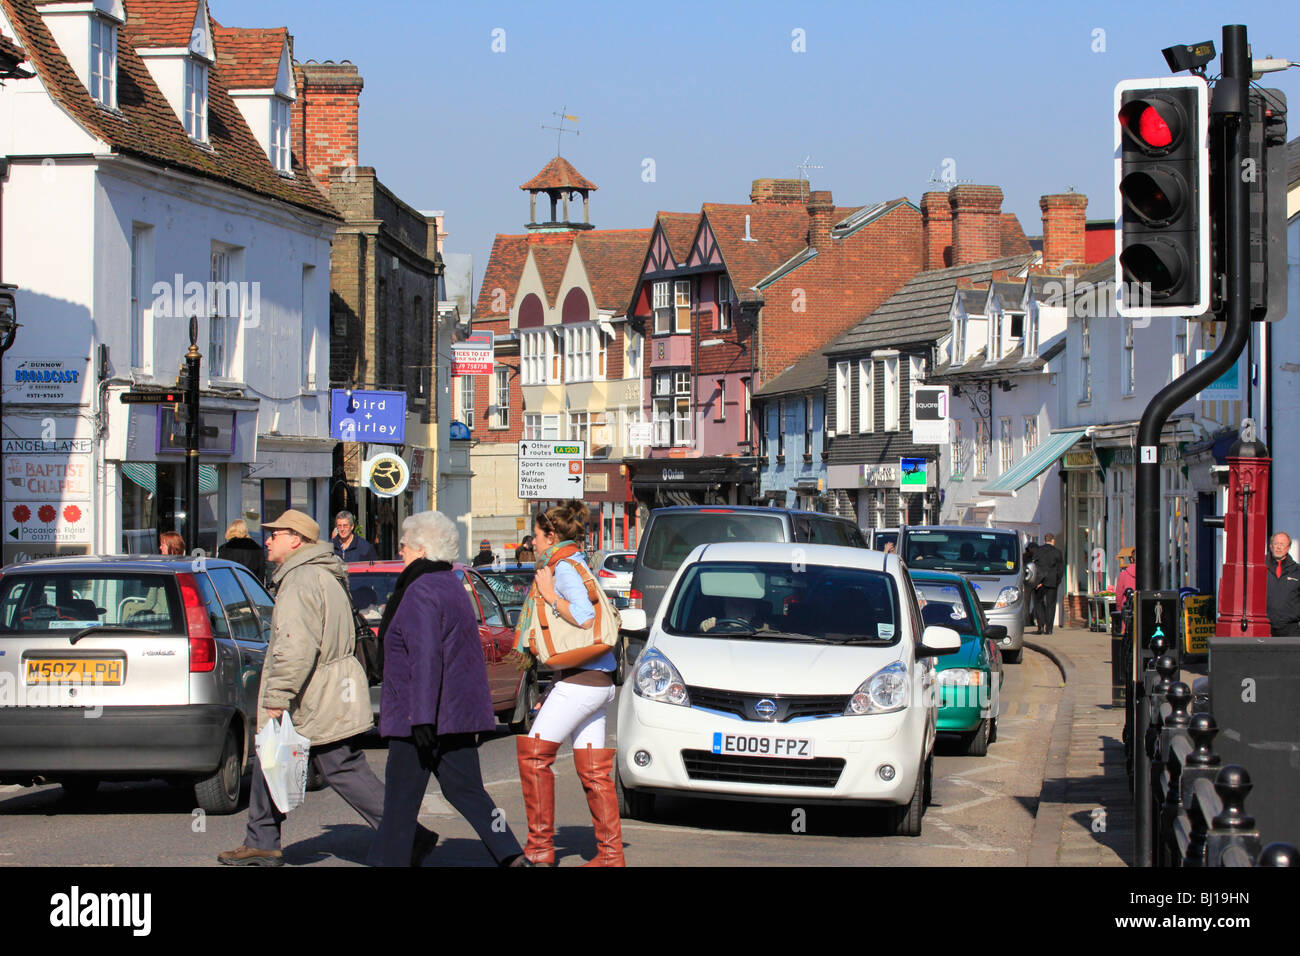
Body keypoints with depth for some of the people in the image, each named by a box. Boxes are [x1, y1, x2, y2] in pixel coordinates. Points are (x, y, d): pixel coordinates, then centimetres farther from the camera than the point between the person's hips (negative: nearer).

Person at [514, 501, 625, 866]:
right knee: (593, 769, 9)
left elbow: (584, 617, -23)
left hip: (580, 679, -10)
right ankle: (610, 854, 8)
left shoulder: (564, 566, -10)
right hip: (597, 681, 10)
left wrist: (549, 594, -14)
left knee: (533, 752, -4)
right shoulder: (575, 563, 19)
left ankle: (540, 849, -2)